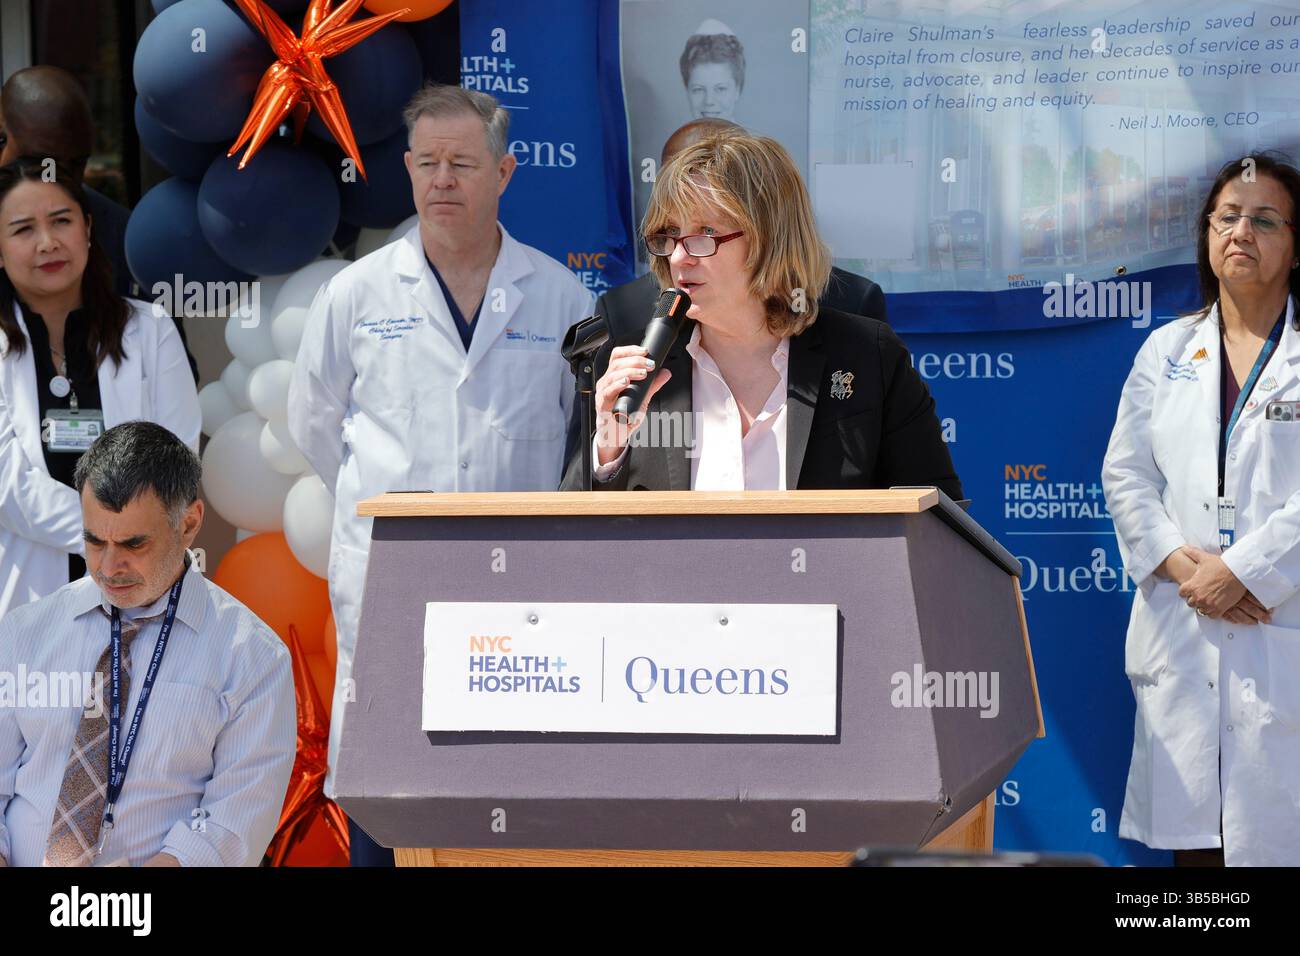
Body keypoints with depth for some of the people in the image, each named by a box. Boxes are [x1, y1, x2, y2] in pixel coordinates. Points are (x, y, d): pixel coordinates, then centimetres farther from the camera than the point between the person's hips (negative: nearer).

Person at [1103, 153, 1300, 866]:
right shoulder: (1166, 351, 15)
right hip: (1182, 635, 4)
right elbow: (1125, 473, 10)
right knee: (1193, 836, 4)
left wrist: (1242, 572, -14)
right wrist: (1179, 563, -6)